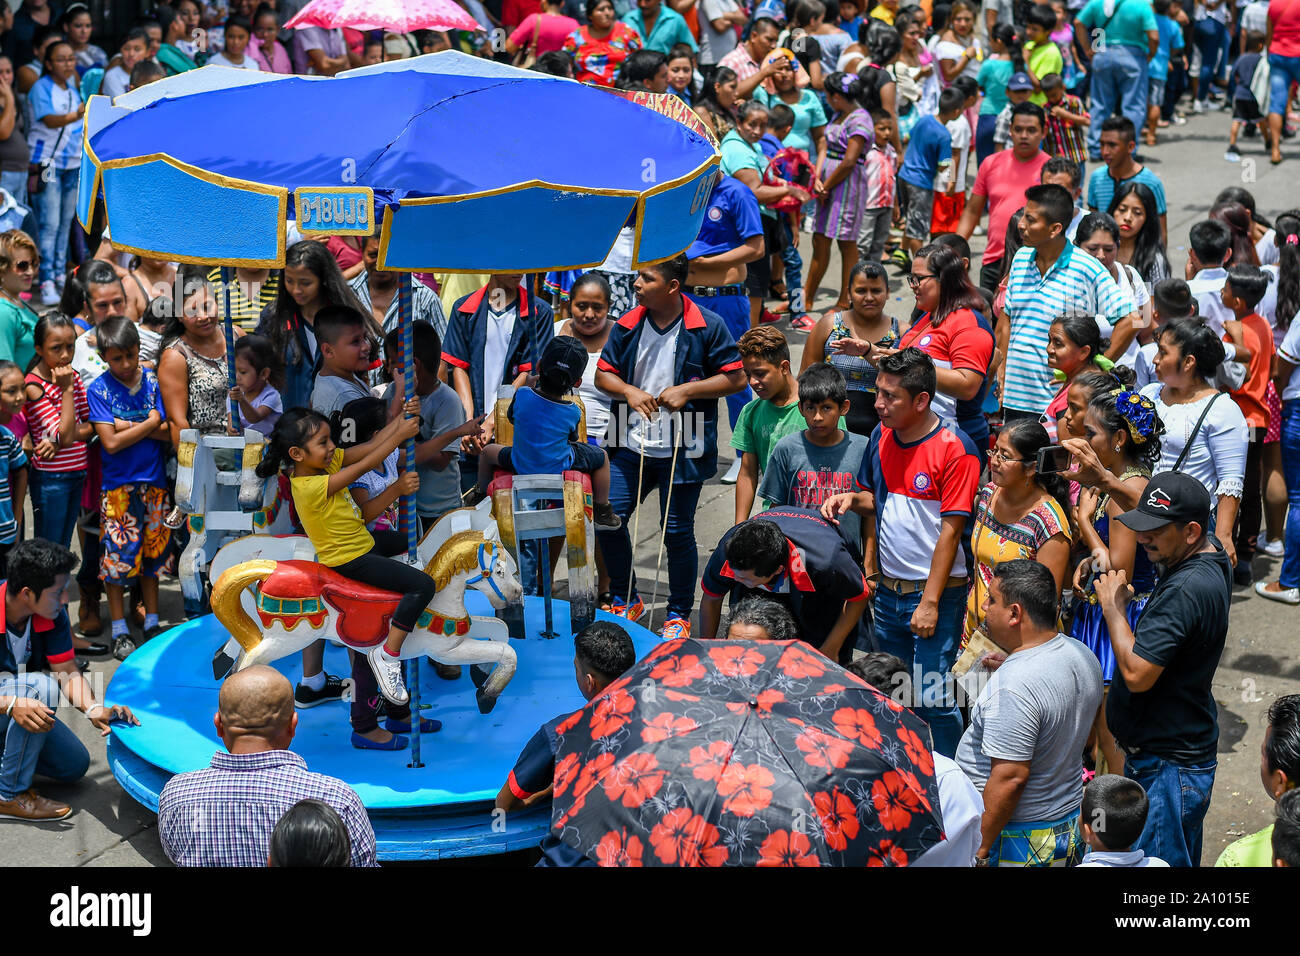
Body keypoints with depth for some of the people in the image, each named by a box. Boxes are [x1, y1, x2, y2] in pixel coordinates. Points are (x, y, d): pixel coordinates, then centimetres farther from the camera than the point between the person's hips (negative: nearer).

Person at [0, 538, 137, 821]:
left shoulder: (53, 615, -11)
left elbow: (67, 670, -10)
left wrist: (92, 709, -30)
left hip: (25, 709, 7)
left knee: (75, 765, 5)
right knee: (42, 685, -33)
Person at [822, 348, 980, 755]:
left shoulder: (955, 450, -17)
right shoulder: (882, 435, 3)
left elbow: (950, 530, -16)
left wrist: (930, 602, -17)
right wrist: (852, 500, -4)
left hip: (936, 594, -7)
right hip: (888, 590, 7)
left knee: (934, 699, -3)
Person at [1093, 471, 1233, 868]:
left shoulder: (1185, 591, -28)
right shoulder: (1212, 555, 3)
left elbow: (1136, 674, -29)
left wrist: (1114, 607, -16)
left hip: (1168, 768, -11)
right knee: (1179, 862, 21)